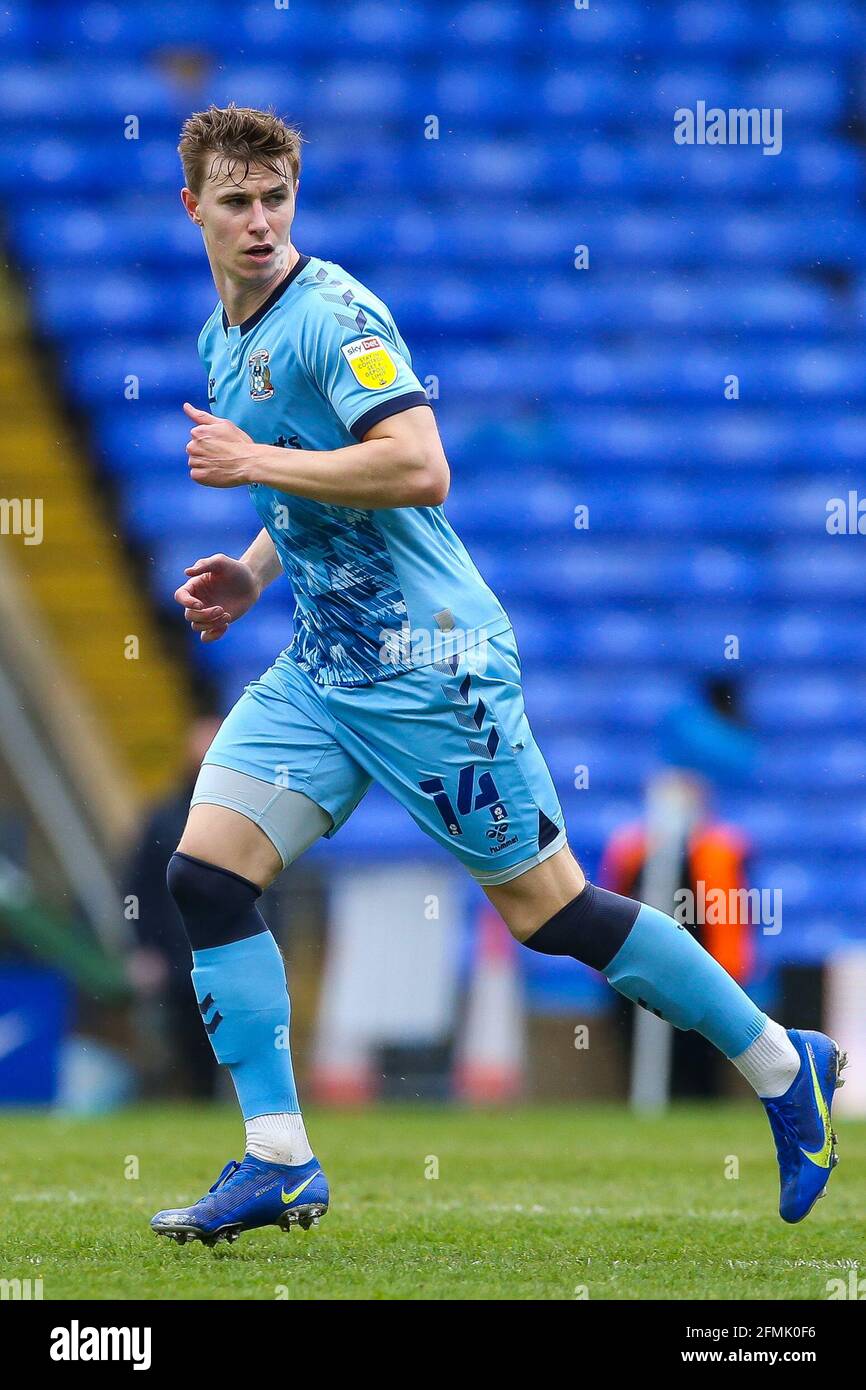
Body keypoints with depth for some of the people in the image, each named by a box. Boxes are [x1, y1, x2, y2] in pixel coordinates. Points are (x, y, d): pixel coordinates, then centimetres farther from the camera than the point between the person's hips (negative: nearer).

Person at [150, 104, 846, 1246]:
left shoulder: (332, 313, -15)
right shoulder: (225, 339, 13)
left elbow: (416, 469, -28)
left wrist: (252, 462, -21)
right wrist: (252, 572, 11)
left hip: (426, 664, -8)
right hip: (319, 668, 8)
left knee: (548, 909, -2)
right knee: (204, 875, -5)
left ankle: (783, 1066, 13)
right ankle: (278, 1165, -2)